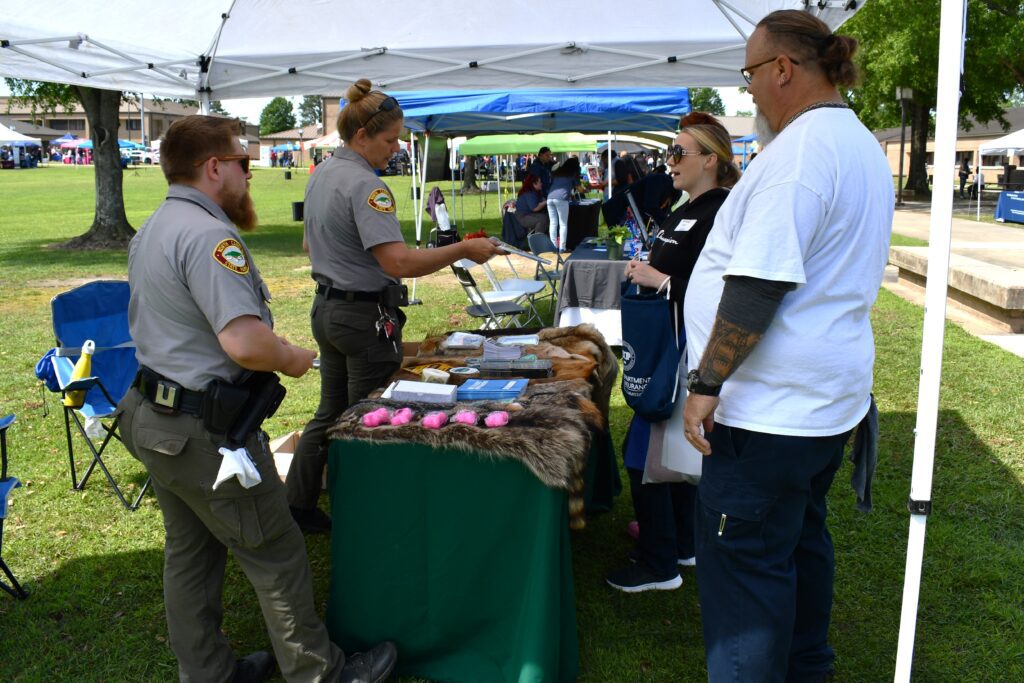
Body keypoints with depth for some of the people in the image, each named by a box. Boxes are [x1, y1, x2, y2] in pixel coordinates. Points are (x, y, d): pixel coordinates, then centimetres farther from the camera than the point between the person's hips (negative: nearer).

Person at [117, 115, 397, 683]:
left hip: (153, 418, 10)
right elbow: (246, 342, -34)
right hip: (206, 434, -10)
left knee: (189, 551, 20)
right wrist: (290, 357, -13)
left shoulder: (151, 231, 12)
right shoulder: (208, 235, -23)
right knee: (276, 555, 5)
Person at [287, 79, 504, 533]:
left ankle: (297, 507, 28)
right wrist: (463, 250, -25)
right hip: (366, 316, -9)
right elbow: (399, 262, -30)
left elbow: (309, 245, 22)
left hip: (326, 307, 9)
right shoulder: (364, 185, -21)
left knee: (330, 414, 19)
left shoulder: (321, 175, 10)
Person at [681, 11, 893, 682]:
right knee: (801, 539, 22)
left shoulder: (799, 149, -19)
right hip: (828, 398, 11)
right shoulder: (861, 144, 15)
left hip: (771, 406, -11)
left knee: (744, 562, -1)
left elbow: (758, 286, -25)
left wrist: (707, 383, -20)